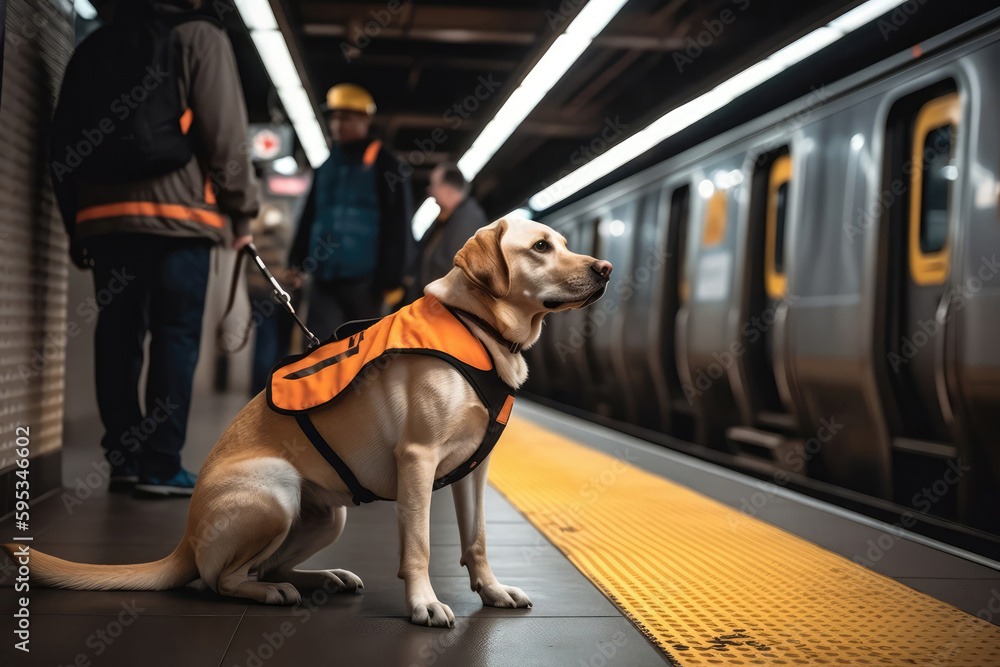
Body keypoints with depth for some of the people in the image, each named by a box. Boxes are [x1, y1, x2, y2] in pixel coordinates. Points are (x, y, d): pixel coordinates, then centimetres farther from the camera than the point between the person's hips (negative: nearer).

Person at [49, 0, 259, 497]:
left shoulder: (91, 49, 20)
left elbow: (62, 143, 17)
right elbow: (225, 134, -5)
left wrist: (76, 227, 19)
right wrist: (241, 212, 2)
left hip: (101, 213, 5)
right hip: (177, 213, -5)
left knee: (116, 336, 8)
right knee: (176, 335, -2)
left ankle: (123, 460, 10)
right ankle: (160, 466, -4)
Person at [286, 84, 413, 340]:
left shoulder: (384, 164, -1)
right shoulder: (327, 166, 17)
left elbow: (397, 225, -5)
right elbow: (309, 217, 23)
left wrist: (392, 279, -10)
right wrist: (296, 261, 14)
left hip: (364, 280, -5)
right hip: (324, 278, 5)